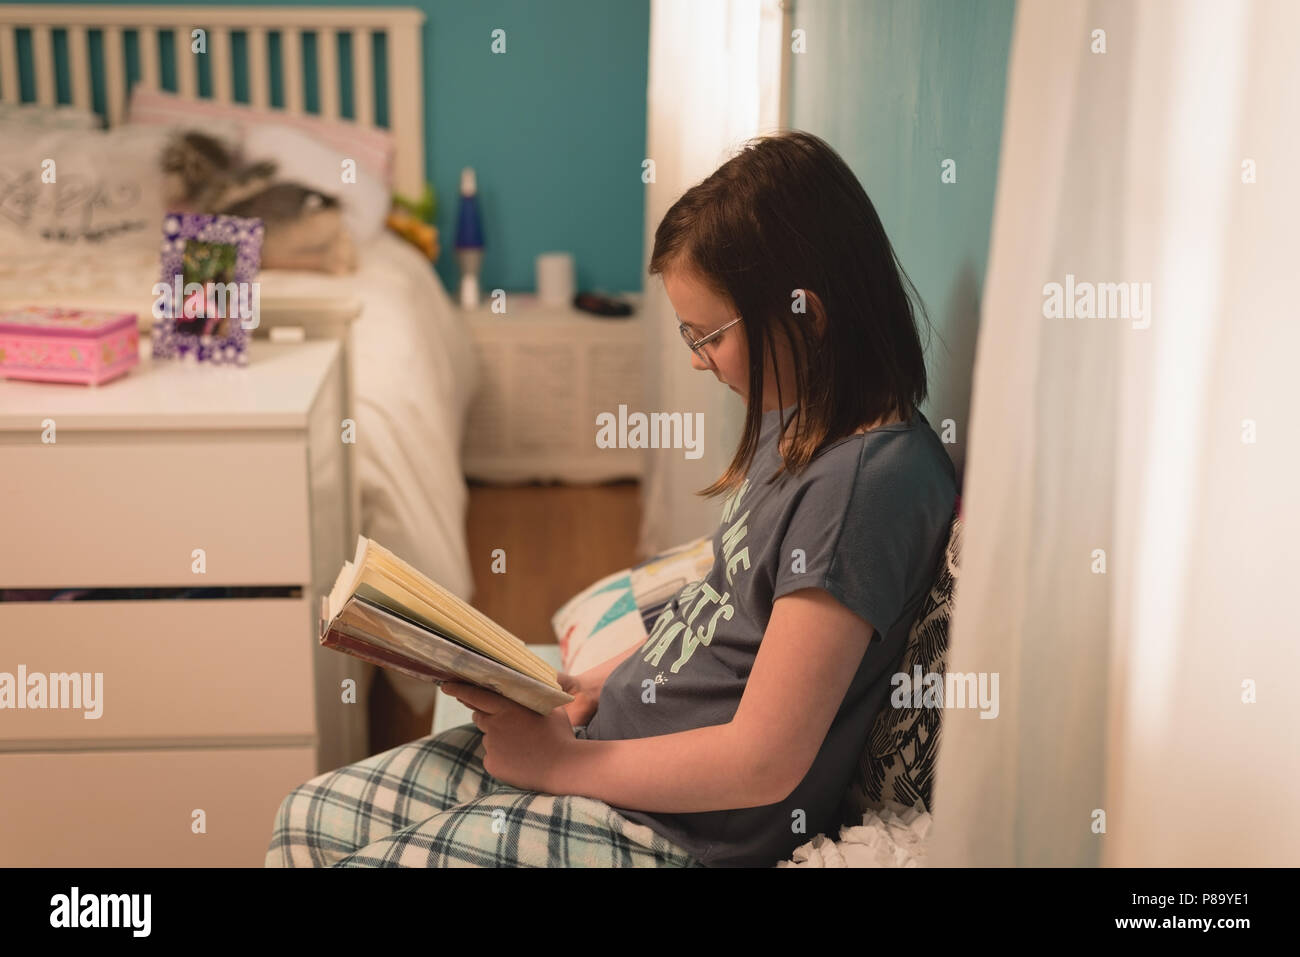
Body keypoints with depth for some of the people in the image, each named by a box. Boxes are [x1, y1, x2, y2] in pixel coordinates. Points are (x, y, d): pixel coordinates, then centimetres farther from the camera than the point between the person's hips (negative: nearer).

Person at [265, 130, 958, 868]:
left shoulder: (870, 479, -25)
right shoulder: (799, 424, 5)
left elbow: (763, 763, -24)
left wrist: (561, 758, -15)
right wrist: (595, 686, 5)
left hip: (694, 831, -9)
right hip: (610, 734, 9)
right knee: (309, 819, 8)